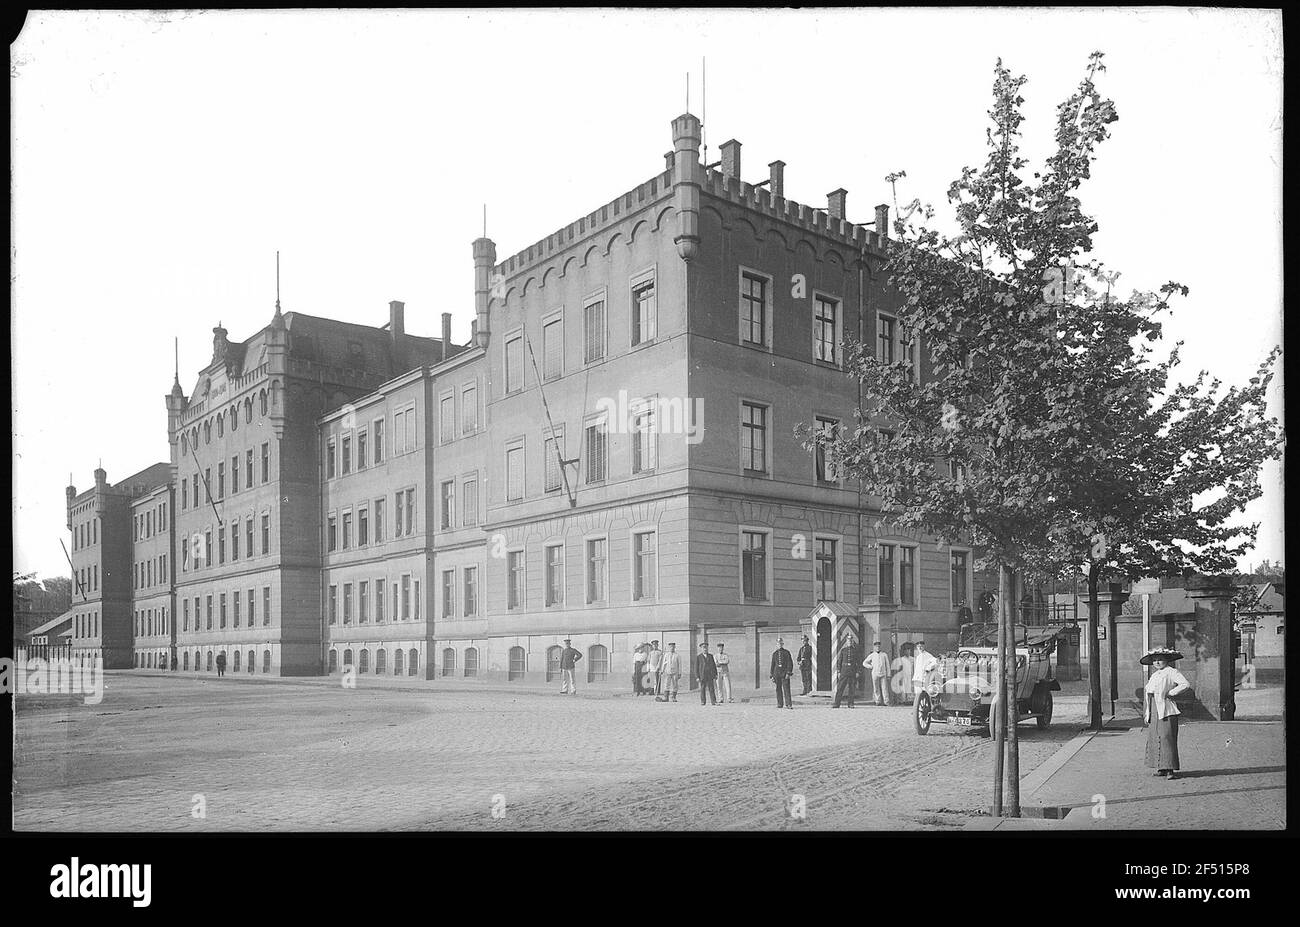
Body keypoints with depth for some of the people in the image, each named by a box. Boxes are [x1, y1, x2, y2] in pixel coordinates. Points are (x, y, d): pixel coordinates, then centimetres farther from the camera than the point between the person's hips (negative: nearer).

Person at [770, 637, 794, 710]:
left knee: (786, 689, -8)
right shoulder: (774, 653, 12)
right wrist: (772, 676, 11)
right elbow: (773, 664, 15)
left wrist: (788, 673, -12)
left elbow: (790, 663, -2)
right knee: (778, 689, 5)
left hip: (785, 673, -4)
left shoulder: (786, 652, 2)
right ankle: (780, 704, 12)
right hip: (777, 673, 4)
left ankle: (788, 704, -8)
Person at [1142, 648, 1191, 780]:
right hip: (1154, 711, 8)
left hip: (1166, 710, -8)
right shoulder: (1154, 676, 21)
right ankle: (1161, 768, 11)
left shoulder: (1171, 672, -3)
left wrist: (1171, 693, -13)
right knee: (1154, 738, 5)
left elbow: (1186, 684, -17)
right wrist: (1147, 713, 21)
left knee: (1167, 738, -11)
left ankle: (1170, 770, -10)